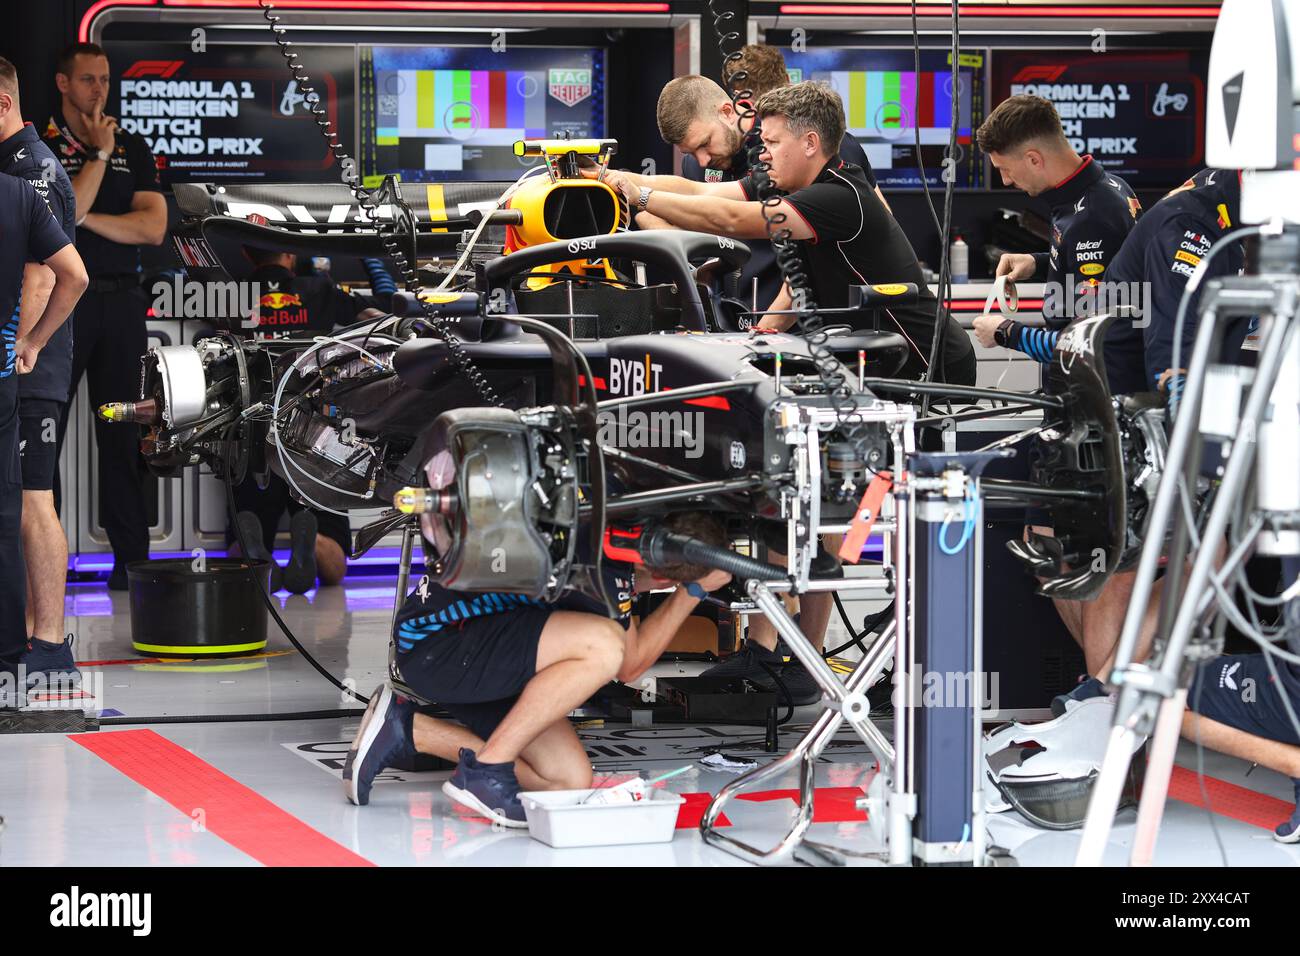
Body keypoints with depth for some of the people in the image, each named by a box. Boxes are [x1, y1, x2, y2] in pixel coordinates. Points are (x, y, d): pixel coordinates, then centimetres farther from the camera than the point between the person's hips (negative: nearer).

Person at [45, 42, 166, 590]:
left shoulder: (133, 149, 12)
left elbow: (153, 227, 0)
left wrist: (85, 217, -8)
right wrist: (99, 154, -10)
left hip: (120, 301, 3)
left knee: (122, 435, 5)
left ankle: (132, 559, 6)